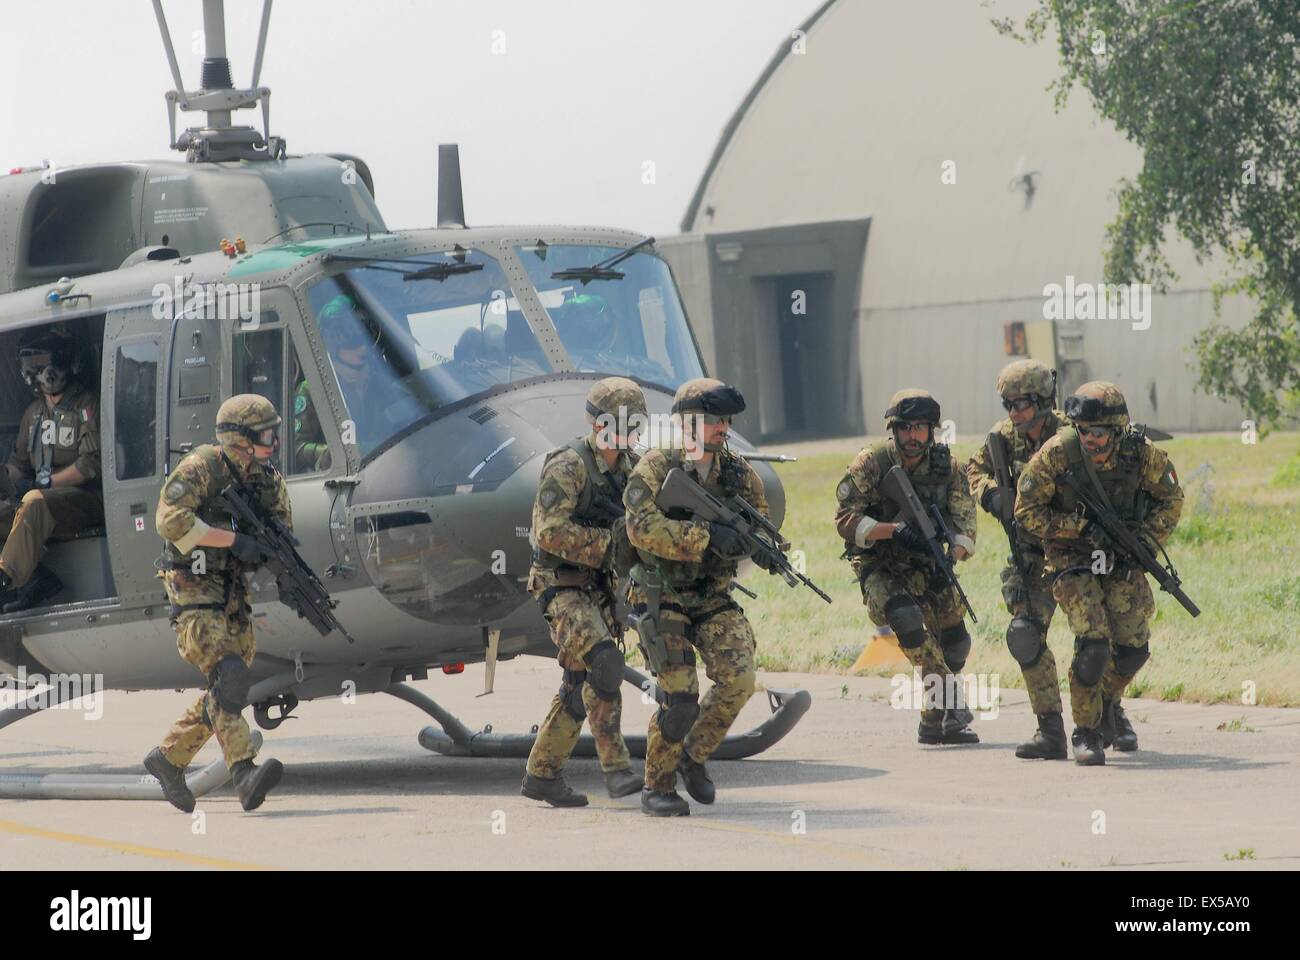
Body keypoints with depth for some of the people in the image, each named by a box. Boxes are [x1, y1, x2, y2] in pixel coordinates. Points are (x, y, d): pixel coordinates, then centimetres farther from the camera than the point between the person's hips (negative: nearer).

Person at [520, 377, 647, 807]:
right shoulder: (569, 466, -14)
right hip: (564, 588, -8)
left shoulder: (630, 468, 10)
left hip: (599, 590, 8)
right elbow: (550, 530, -22)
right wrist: (609, 546, -24)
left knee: (581, 684, 9)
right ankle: (616, 767, -22)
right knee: (603, 663, -23)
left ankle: (542, 775, 16)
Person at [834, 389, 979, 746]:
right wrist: (895, 530, -32)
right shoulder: (872, 462, -16)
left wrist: (950, 558, -31)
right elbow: (845, 521, -19)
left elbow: (964, 525, -11)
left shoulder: (947, 468, -7)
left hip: (927, 564, 4)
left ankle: (934, 720, 26)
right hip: (879, 566, -4)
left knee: (954, 642, 5)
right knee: (906, 618, -31)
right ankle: (950, 703, -24)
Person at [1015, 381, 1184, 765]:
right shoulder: (1056, 454, -20)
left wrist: (1145, 540, -11)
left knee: (1133, 646, -1)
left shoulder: (1141, 453, -14)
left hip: (1122, 560, 3)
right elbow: (1027, 513, -13)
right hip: (1073, 561, -3)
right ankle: (1086, 731, -4)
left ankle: (1108, 704, 30)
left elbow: (1170, 499, 3)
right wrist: (1081, 527, -22)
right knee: (1093, 643, -19)